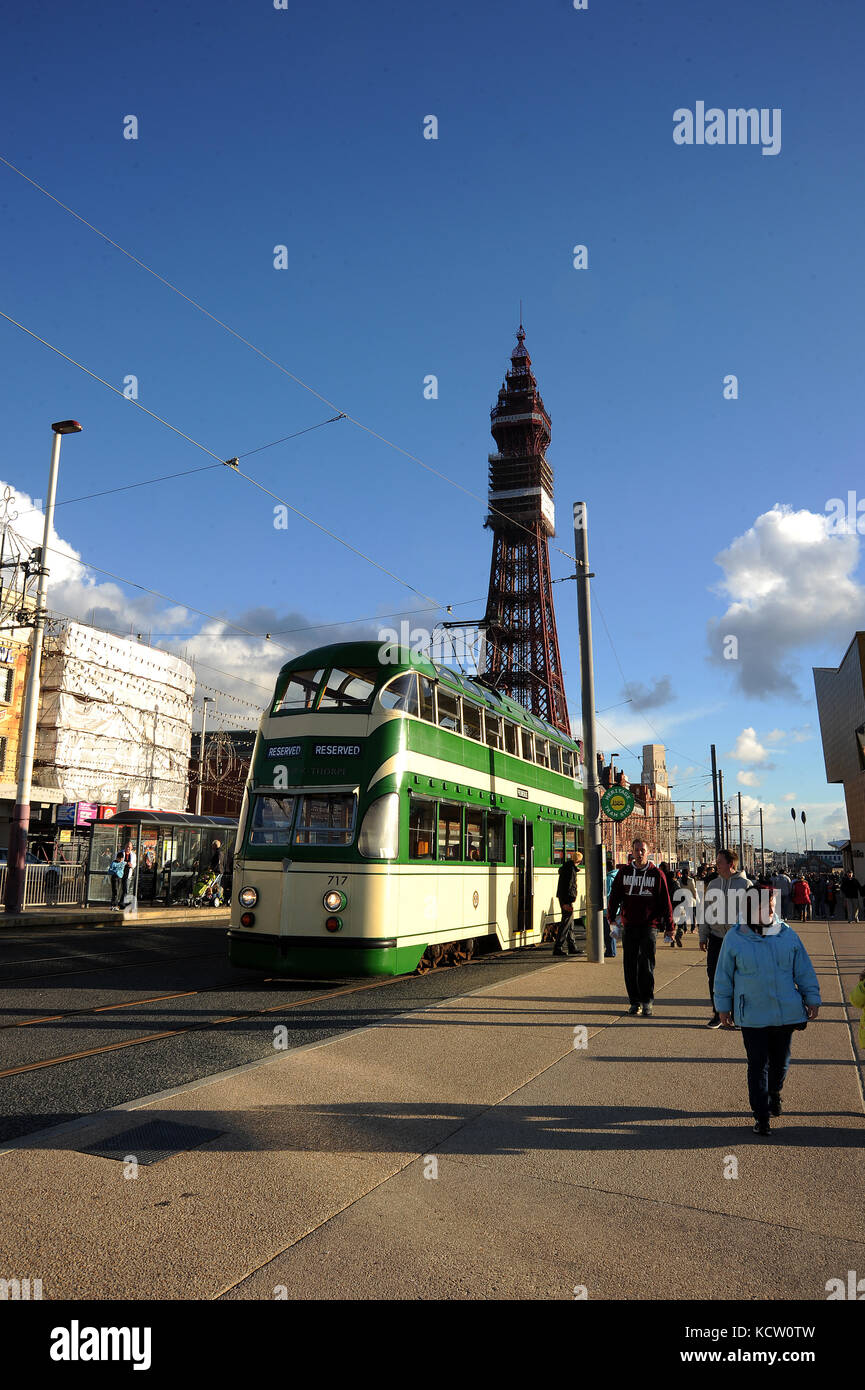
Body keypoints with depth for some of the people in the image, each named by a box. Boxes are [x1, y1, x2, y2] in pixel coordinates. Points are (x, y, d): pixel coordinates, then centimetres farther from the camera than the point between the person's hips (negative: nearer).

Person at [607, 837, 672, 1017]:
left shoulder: (656, 874, 0)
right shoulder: (624, 873, 7)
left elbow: (665, 901, 2)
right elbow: (614, 895, 12)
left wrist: (669, 926, 2)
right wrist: (612, 916, 5)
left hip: (648, 926, -3)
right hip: (628, 926, 3)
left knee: (646, 965, -4)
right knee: (630, 965, 6)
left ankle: (647, 1002, 6)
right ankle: (635, 1002, 16)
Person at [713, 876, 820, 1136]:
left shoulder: (787, 934, 0)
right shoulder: (734, 938, -6)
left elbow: (804, 970, 9)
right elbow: (724, 976, 2)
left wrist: (812, 999, 10)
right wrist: (723, 1007, 5)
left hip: (785, 1012, 3)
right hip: (752, 1015, -2)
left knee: (780, 1060, 16)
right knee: (757, 1064, 1)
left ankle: (774, 1093, 45)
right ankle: (761, 1115, 13)